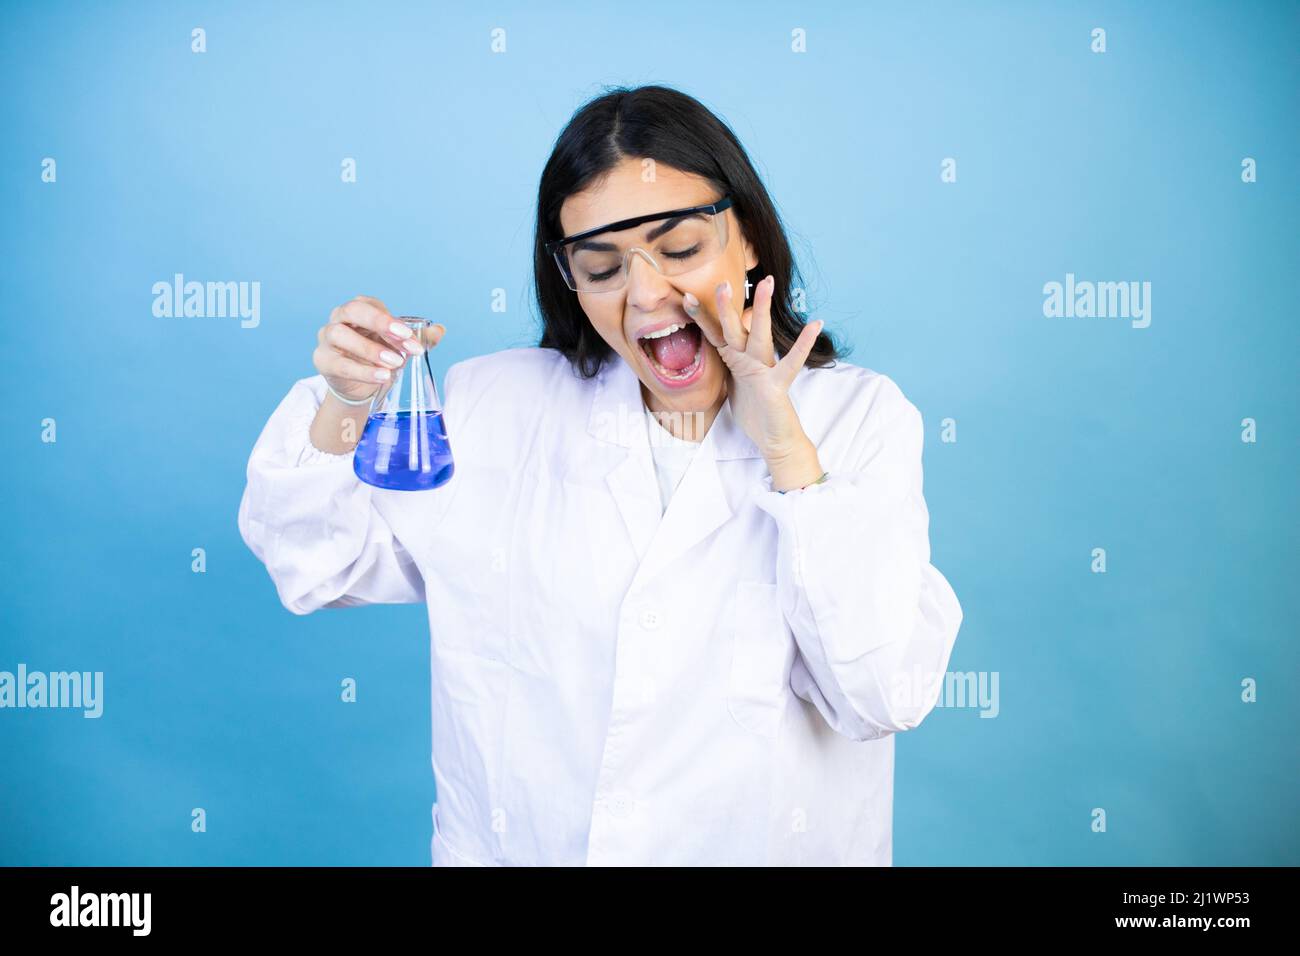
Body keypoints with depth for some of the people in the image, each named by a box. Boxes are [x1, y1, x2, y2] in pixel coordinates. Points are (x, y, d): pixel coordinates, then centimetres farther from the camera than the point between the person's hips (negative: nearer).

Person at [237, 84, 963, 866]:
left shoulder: (861, 418, -3)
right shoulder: (499, 405, 1)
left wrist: (787, 449, -13)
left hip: (769, 846, -2)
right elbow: (318, 571, 7)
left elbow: (884, 698, -10)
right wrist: (346, 405, -9)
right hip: (509, 846, 2)